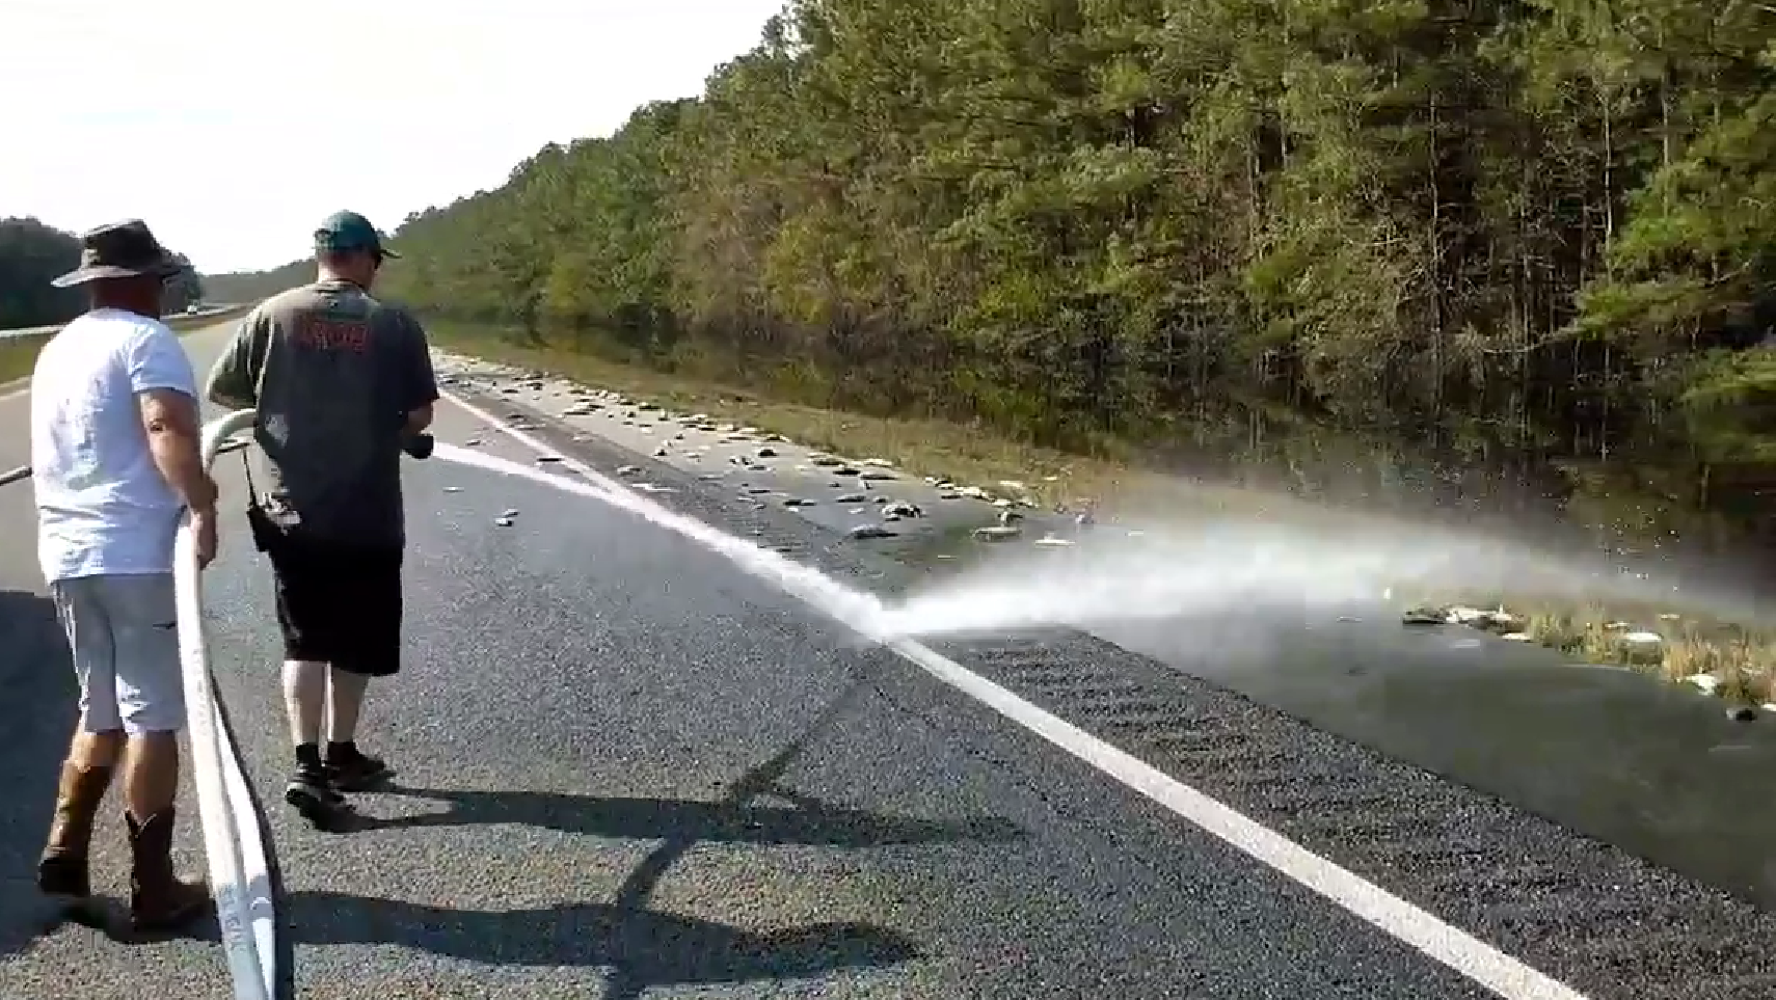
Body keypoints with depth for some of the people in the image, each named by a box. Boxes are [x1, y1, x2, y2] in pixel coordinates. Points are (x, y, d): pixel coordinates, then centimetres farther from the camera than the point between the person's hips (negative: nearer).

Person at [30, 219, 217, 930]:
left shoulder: (57, 351, 18)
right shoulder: (145, 339, -7)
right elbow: (168, 427, -26)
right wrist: (201, 505, -30)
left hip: (67, 554, 8)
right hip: (139, 554, -8)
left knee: (102, 709, 20)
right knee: (152, 717, -1)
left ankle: (64, 853, 15)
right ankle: (153, 888, 4)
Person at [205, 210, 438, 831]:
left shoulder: (273, 315, -3)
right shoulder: (394, 324, -7)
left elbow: (220, 390, 3)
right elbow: (419, 416, -6)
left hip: (293, 512, 2)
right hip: (368, 515, -1)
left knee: (305, 641, 9)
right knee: (355, 644, 14)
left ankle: (308, 765, -5)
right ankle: (340, 755, 26)